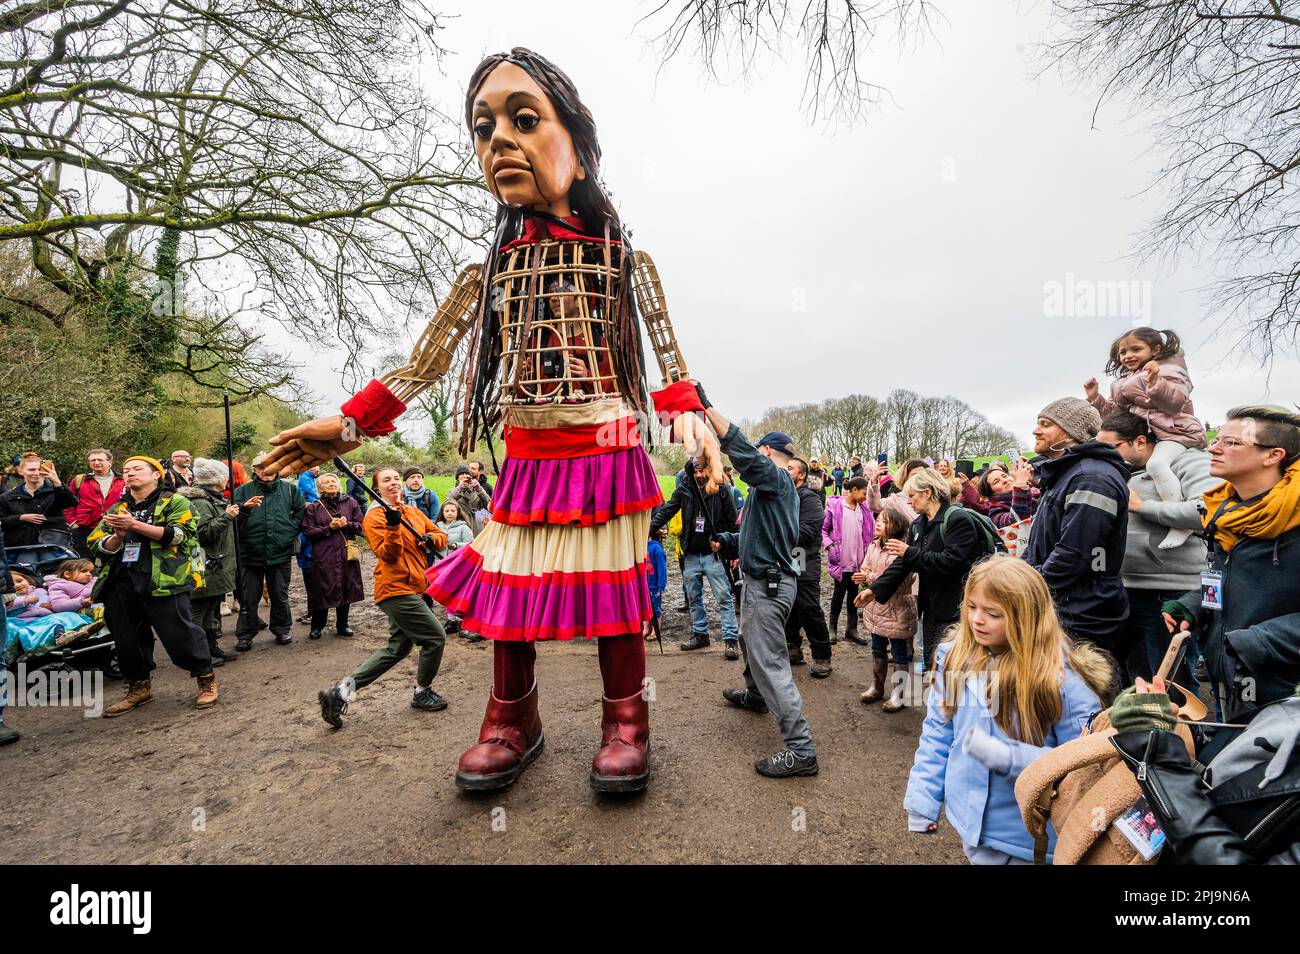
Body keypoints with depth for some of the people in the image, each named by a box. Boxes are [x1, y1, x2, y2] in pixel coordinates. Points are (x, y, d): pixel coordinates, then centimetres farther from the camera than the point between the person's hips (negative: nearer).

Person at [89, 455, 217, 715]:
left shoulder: (174, 502, 4)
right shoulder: (116, 510, 21)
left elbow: (179, 534, -12)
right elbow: (99, 547, 14)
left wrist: (135, 525, -15)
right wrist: (118, 536, -8)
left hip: (162, 579, -6)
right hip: (120, 581, 6)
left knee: (179, 633, -8)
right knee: (126, 637, 13)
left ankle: (206, 678, 8)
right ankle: (138, 686, 30)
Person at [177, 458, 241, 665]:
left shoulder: (214, 499, 17)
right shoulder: (200, 502, -15)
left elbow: (227, 527, 28)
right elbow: (204, 532, -23)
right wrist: (226, 516, -27)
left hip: (218, 566, 10)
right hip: (207, 568, -10)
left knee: (213, 607, 16)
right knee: (199, 608, -2)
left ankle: (214, 648, 25)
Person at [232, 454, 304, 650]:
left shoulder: (289, 489, 6)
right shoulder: (243, 491, 2)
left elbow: (300, 513, 12)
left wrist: (290, 531, 2)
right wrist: (245, 508, -25)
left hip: (280, 552, 1)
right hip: (250, 552, -1)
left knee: (280, 595, 11)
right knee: (248, 597, 6)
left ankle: (282, 629, 25)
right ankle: (245, 635, 18)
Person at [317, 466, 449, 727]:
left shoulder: (413, 512, 13)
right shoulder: (374, 516, -7)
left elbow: (441, 535, 15)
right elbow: (387, 555, -16)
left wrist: (431, 539, -7)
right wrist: (393, 525, -29)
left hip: (411, 589, 8)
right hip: (396, 589, -8)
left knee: (397, 648, 14)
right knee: (435, 637, -4)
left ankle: (340, 690, 18)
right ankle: (422, 693, 18)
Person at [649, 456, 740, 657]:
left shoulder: (721, 490, -3)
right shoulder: (684, 491, 2)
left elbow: (733, 521, -1)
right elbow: (665, 512, -1)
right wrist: (648, 532, -12)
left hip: (713, 553, -3)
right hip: (691, 555, 4)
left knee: (724, 597, -3)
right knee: (694, 598, 14)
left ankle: (731, 639, 3)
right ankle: (700, 634, 28)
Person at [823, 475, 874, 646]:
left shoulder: (864, 508, 8)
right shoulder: (835, 506, -8)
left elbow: (869, 531, 12)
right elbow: (823, 528, -5)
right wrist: (829, 546, -15)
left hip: (858, 559, 5)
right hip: (841, 559, -4)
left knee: (854, 592, 11)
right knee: (839, 591, 4)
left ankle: (852, 629, 21)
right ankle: (833, 627, 19)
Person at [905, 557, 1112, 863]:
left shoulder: (1061, 675, -21)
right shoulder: (955, 656, -9)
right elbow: (937, 733, -1)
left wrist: (1009, 759, -30)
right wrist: (922, 801, -2)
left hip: (1030, 835, -3)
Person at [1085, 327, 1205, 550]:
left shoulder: (1167, 371, -5)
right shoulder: (1123, 383, 19)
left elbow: (1175, 402, -21)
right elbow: (1116, 413, 21)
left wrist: (1156, 384, -36)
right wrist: (1096, 399, 8)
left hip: (1174, 433, -10)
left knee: (1156, 464, -34)